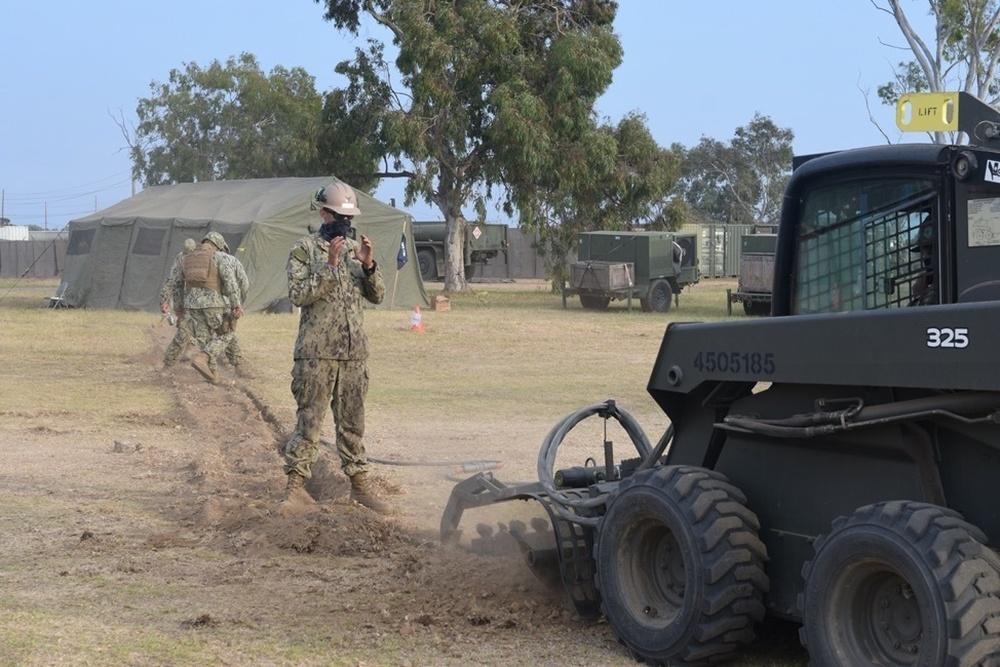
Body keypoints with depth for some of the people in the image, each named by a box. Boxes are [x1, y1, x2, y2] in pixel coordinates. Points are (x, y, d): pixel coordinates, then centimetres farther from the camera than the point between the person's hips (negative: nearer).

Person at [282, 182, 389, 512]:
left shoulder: (356, 249, 11)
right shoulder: (305, 249, -3)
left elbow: (377, 295, 8)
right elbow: (299, 294, -14)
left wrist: (368, 265, -9)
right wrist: (330, 264, -20)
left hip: (354, 352, 5)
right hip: (316, 353, -5)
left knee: (353, 423, 11)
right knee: (308, 421, -2)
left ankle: (359, 483, 18)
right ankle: (295, 485, 3)